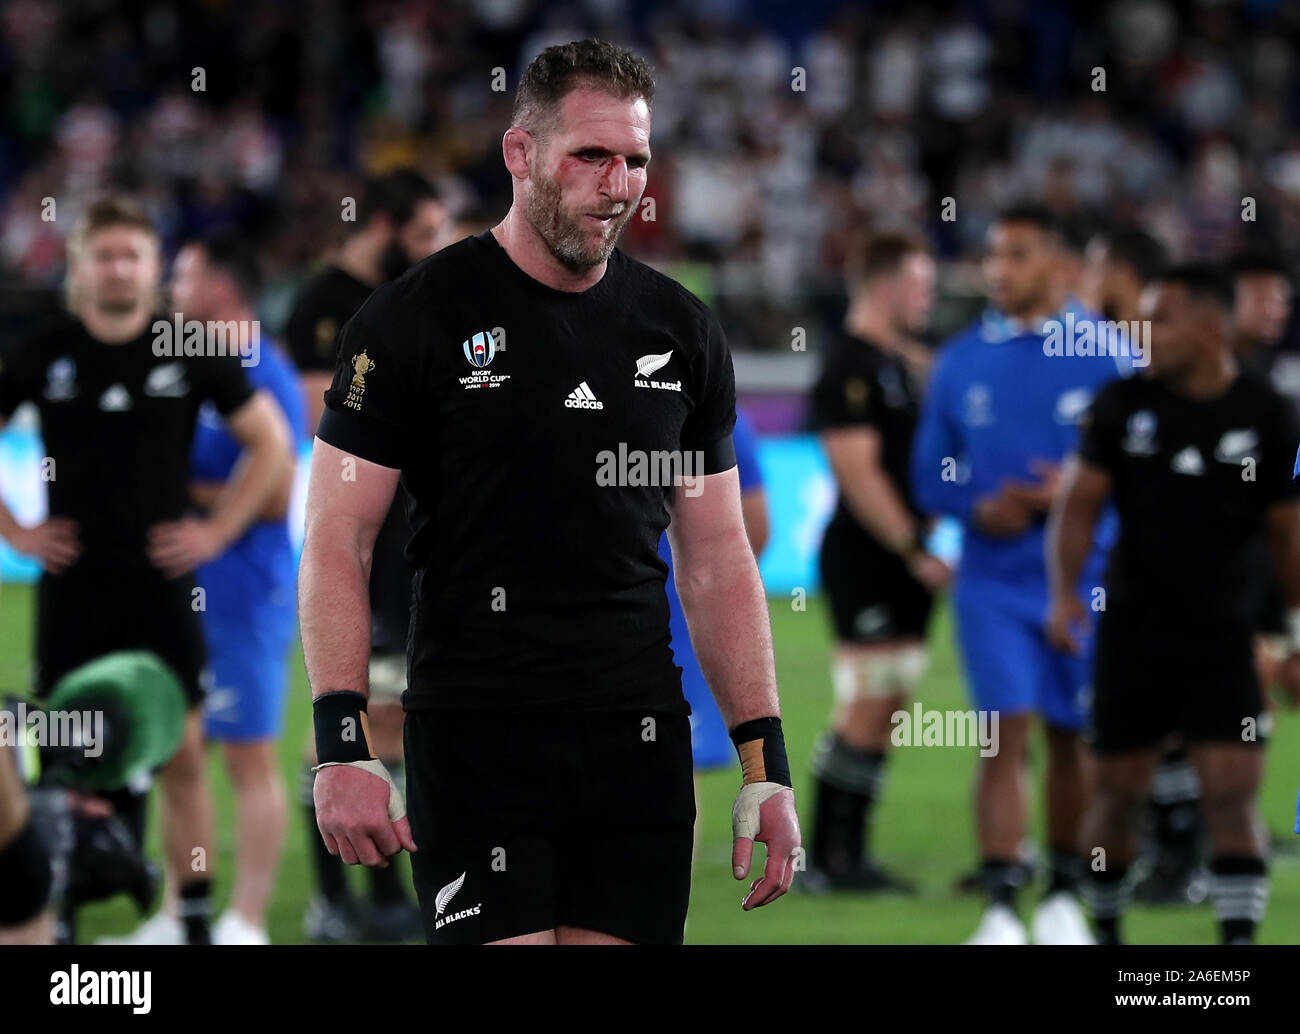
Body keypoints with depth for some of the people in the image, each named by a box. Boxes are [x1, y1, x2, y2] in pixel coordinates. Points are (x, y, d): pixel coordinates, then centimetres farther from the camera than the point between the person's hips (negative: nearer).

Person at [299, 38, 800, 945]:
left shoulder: (680, 331, 11)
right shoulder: (419, 317, -2)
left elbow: (718, 560, 14)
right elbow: (337, 543, -3)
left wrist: (766, 765, 7)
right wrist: (342, 745, -14)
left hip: (639, 737, 4)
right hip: (476, 736, -4)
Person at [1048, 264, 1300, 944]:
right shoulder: (1123, 405, 1)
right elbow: (1079, 504, 0)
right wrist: (1065, 593, -15)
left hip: (1221, 636, -1)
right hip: (1132, 630, 1)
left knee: (1232, 792, -12)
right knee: (1119, 789, 5)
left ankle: (1239, 937, -10)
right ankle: (1103, 926, 23)